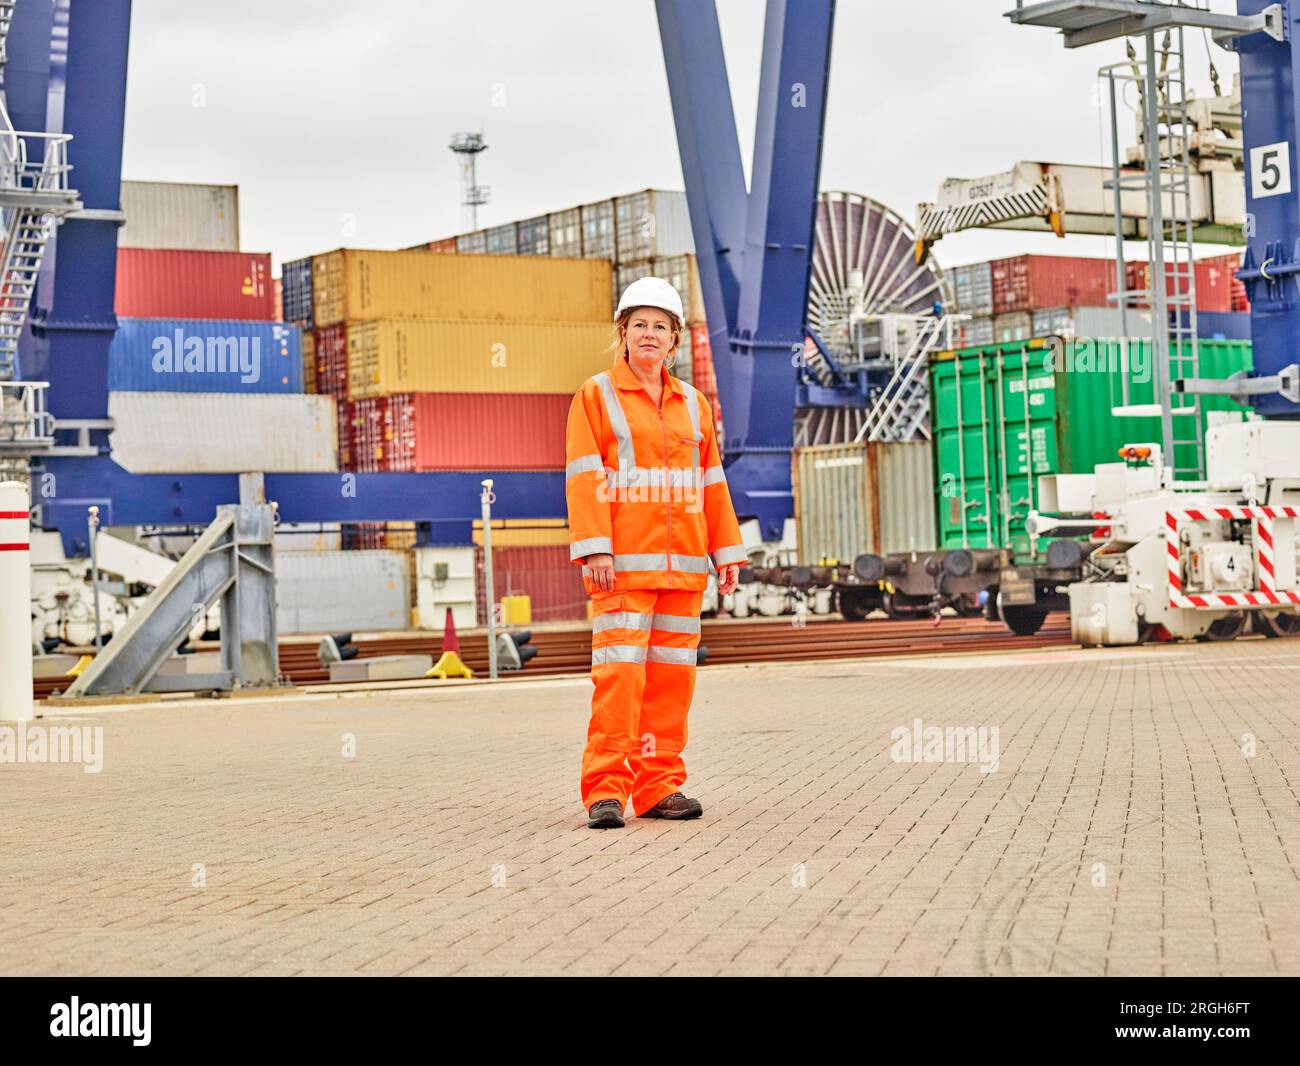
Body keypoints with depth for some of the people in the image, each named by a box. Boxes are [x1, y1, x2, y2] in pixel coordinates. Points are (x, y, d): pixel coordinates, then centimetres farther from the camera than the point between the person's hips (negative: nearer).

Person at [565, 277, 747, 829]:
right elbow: (584, 477, -5)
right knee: (619, 672, -11)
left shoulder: (692, 404, 16)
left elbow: (711, 481, 17)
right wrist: (594, 549, -15)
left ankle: (659, 787, 10)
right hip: (624, 560, -5)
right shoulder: (596, 395, 2)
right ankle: (606, 791, -9)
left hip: (682, 565, 5)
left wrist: (728, 551, 12)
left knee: (672, 675, 5)